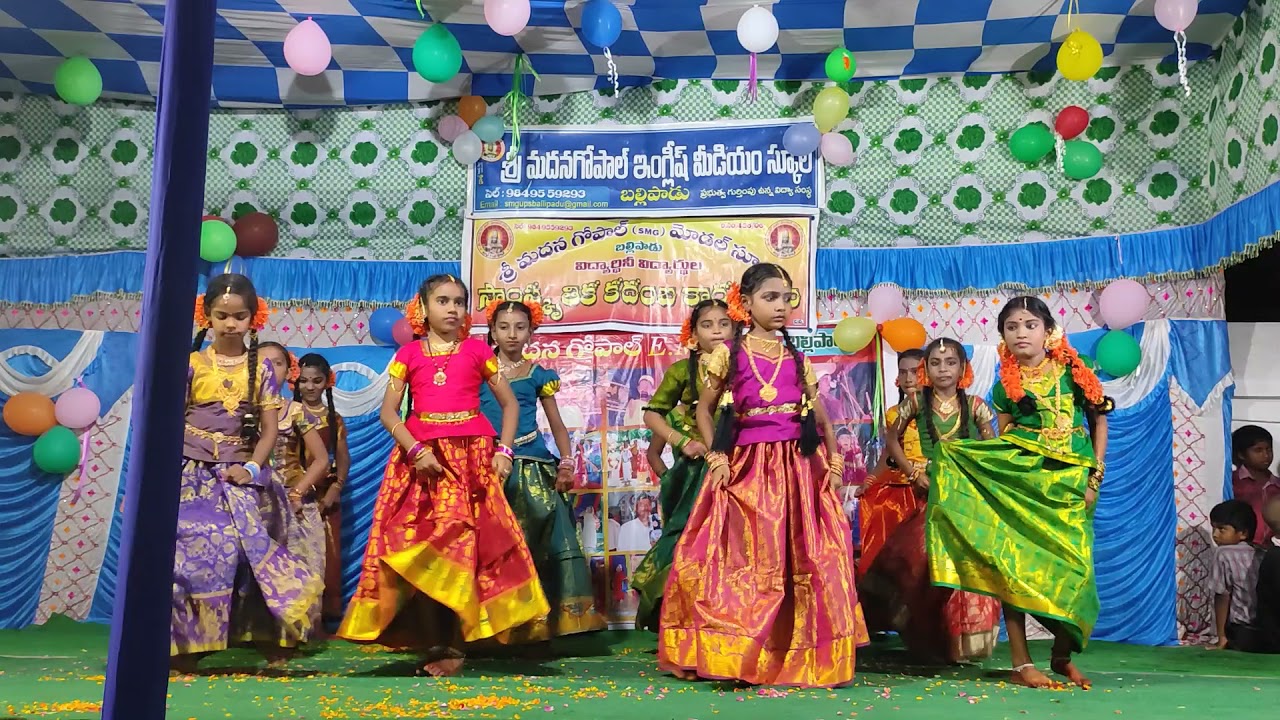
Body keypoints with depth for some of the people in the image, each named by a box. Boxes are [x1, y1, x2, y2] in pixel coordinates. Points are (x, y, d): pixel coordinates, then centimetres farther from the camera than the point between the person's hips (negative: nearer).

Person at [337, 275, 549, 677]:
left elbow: (509, 403, 11)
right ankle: (434, 644, 6)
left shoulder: (477, 351, 7)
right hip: (421, 457, 1)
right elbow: (388, 410, 2)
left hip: (471, 457, -1)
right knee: (418, 551, -2)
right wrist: (415, 450, -13)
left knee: (465, 546, -7)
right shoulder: (409, 354, 9)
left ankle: (454, 643, 1)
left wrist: (503, 451, -2)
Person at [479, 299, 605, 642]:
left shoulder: (537, 374, 8)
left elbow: (557, 424, 9)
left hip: (531, 466, 0)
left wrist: (566, 464, -5)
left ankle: (537, 620, -1)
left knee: (537, 541, -6)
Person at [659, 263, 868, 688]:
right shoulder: (730, 354, 2)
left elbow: (821, 417, 12)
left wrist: (834, 464, 3)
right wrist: (716, 457, -3)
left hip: (797, 467, 3)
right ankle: (735, 656, 8)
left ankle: (800, 657, 14)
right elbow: (703, 409, 7)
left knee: (802, 561, 2)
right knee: (743, 560, -1)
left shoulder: (797, 358, 10)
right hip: (745, 466, -2)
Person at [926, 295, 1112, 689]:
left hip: (1070, 483, 0)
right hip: (1021, 481, 0)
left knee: (1073, 566, -1)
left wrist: (1095, 476, 3)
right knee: (1014, 564, -5)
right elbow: (1002, 442, 10)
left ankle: (1062, 655, 20)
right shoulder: (1005, 385, 4)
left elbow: (1099, 421, 9)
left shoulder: (1073, 371, 3)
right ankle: (1021, 663, 2)